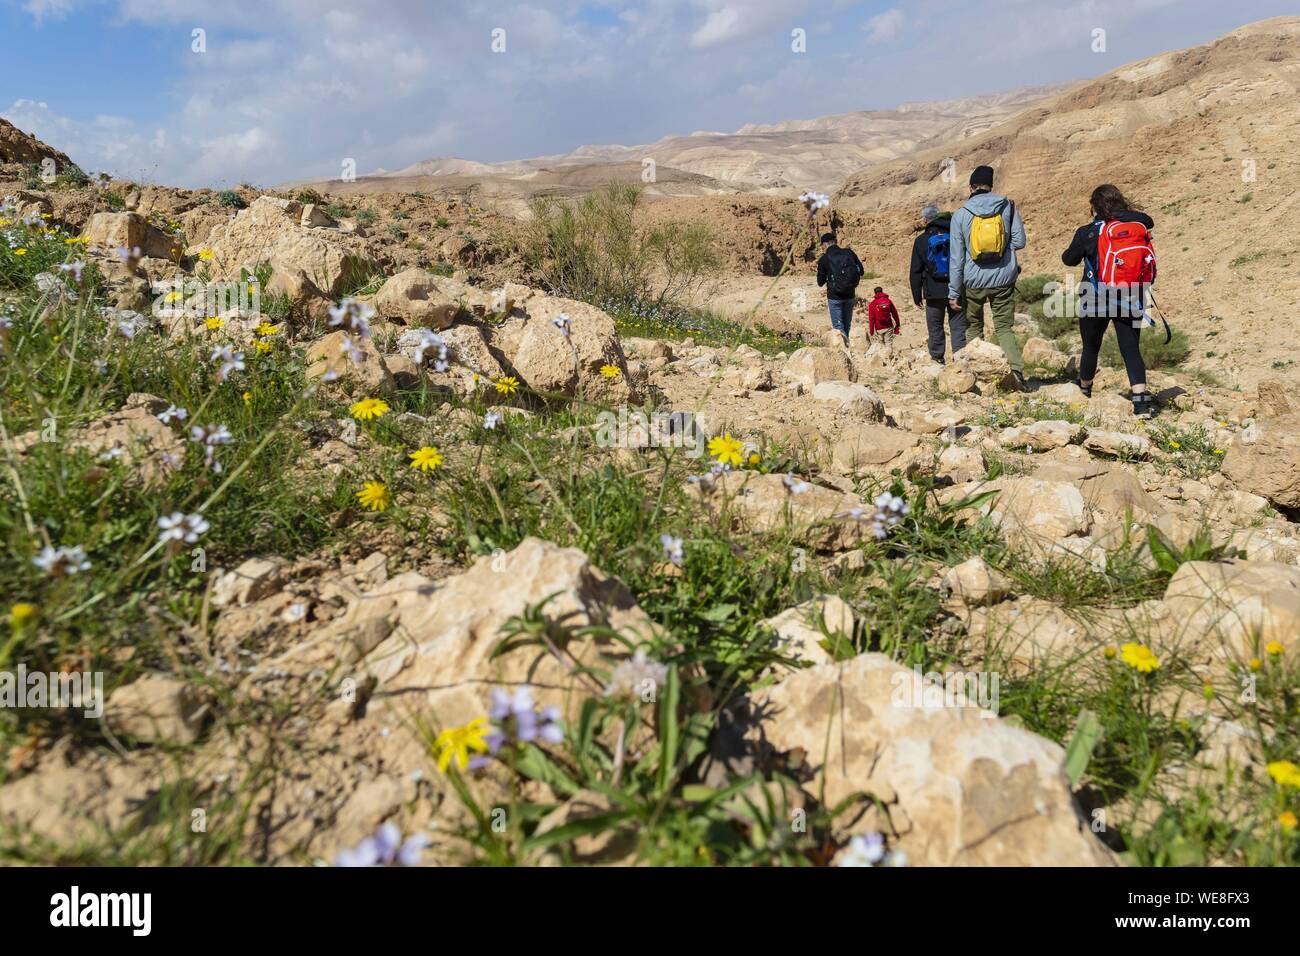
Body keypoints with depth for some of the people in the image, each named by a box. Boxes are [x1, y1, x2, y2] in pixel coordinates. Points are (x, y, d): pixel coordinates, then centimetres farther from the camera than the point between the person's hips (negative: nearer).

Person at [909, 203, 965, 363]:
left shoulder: (921, 241, -2)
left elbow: (916, 271, 0)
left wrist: (917, 295, 8)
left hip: (934, 292, -2)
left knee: (935, 328, 9)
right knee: (958, 326, 3)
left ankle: (937, 359, 11)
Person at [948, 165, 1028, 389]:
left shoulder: (960, 215, -3)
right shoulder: (1008, 206, -1)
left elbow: (956, 258, -4)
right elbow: (1019, 242, 2)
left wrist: (954, 292, -1)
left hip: (974, 281, -1)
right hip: (1004, 279, 1)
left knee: (973, 327, 16)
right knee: (1004, 327, 7)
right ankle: (1016, 369, -13)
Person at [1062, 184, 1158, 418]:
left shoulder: (1088, 233, -10)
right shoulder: (1139, 225, -2)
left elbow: (1069, 259, 5)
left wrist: (1081, 246, 26)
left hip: (1096, 301, -2)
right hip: (1131, 300, 2)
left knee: (1091, 347, 17)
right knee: (1131, 349, 4)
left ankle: (1084, 388, 39)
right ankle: (1141, 399, -10)